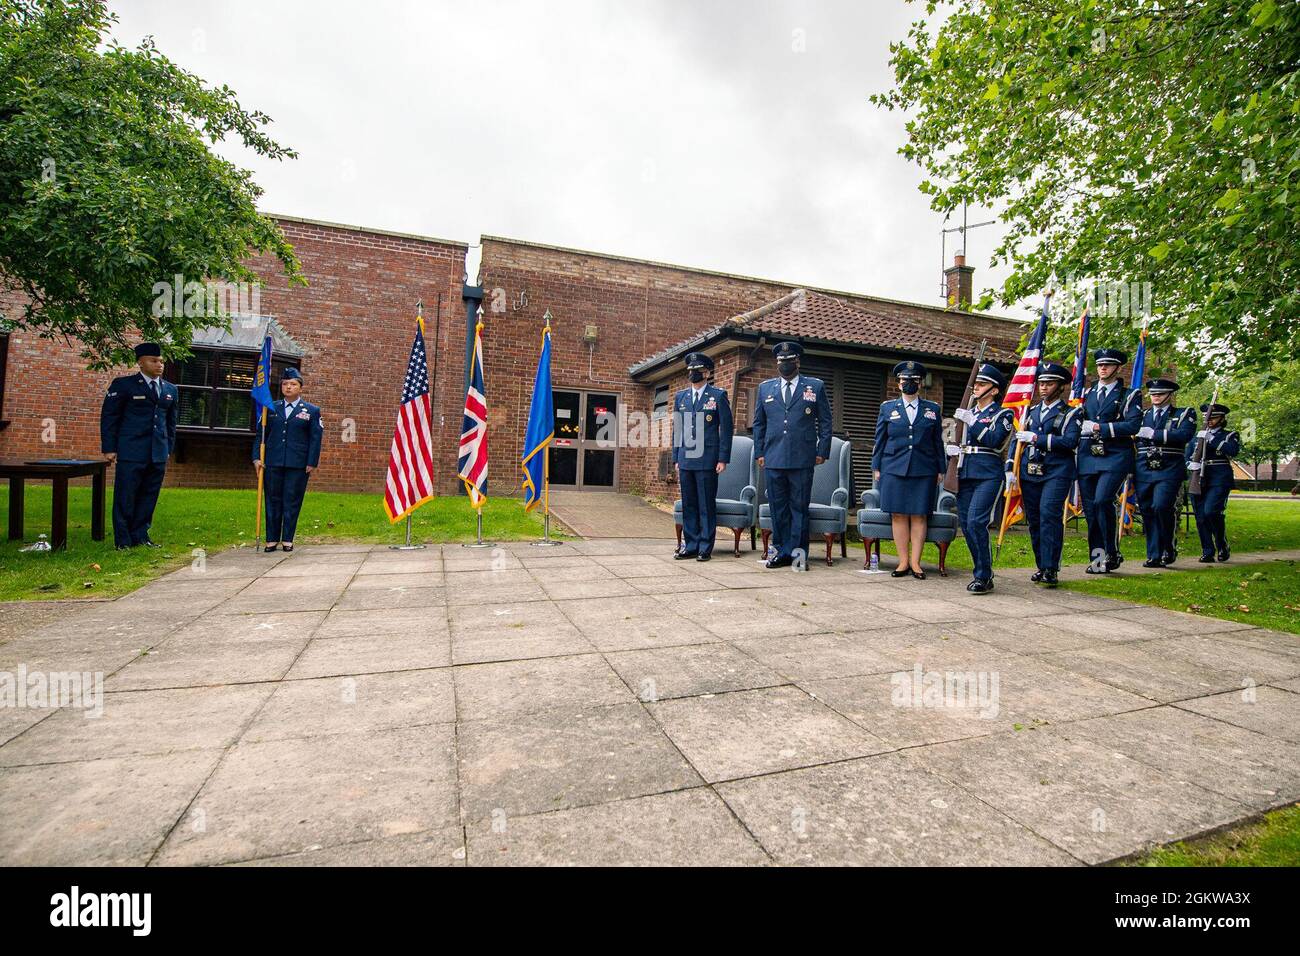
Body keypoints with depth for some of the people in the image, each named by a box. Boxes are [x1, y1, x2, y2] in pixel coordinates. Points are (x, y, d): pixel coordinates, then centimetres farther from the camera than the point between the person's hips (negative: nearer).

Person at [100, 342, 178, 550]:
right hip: (131, 453, -4)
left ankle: (140, 536, 18)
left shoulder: (170, 390, 14)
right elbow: (109, 417, 0)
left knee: (149, 497, 9)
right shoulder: (123, 385, 0)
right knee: (125, 497, 0)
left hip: (158, 454, 5)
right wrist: (109, 448, -4)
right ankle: (123, 540, 8)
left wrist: (169, 449, 15)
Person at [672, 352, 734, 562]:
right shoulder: (680, 397, 14)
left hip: (707, 461, -4)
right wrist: (676, 458, 12)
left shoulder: (718, 395, 1)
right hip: (686, 461, 4)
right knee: (688, 505, 8)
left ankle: (705, 548, 9)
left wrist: (723, 459, -7)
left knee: (707, 505, 1)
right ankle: (691, 546, 17)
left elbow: (726, 428, -1)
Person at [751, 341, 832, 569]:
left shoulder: (815, 386, 7)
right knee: (778, 508, 7)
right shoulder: (765, 388, 13)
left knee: (799, 507, 2)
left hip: (802, 459, -2)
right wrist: (759, 452, 8)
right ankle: (781, 551, 16)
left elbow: (825, 422, 8)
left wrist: (822, 452, 1)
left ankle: (797, 552, 10)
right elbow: (758, 423, 16)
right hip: (773, 458, 2)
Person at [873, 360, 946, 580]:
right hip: (894, 469, 0)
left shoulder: (933, 409, 12)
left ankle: (915, 562, 7)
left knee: (919, 516, 0)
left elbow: (938, 442, 12)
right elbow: (880, 441, 10)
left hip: (924, 471, 0)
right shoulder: (887, 408, 10)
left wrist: (941, 469, 8)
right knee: (898, 515, -1)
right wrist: (876, 467, 5)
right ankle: (903, 561, 6)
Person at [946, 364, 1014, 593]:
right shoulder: (968, 412, 19)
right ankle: (982, 571, 19)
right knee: (966, 525, 6)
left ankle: (984, 577, -9)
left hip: (987, 475, -6)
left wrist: (972, 421, -14)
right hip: (964, 474, 6)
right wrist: (951, 449, 2)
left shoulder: (1003, 414, 2)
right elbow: (957, 441, 24)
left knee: (976, 522, -17)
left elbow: (994, 441, -14)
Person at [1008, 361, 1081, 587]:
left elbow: (1070, 441, -13)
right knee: (1033, 520, 6)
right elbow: (1017, 439, 16)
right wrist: (1010, 468, 5)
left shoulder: (1069, 414, 3)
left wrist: (1036, 438, -16)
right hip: (1030, 473, 5)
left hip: (1056, 472, -5)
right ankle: (1041, 567, 17)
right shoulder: (1031, 411, 18)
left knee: (1049, 514, -18)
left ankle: (1051, 568, -14)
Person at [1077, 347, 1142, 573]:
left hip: (1115, 457, -4)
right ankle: (1098, 558, 12)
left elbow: (1133, 425, -8)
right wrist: (1081, 427, -1)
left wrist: (1099, 427, -13)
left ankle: (1112, 553, -4)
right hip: (1087, 458, 4)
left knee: (1103, 500, -21)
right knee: (1090, 508, 3)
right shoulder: (1086, 394, 19)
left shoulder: (1129, 396, 6)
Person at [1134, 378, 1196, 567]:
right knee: (1148, 512, 2)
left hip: (1169, 471, -3)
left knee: (1161, 507, -19)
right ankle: (1154, 556, 9)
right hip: (1143, 471, 3)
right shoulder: (1142, 416, 18)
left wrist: (1153, 434, -16)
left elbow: (1184, 435, -11)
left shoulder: (1184, 414, 8)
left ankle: (1169, 549, 0)